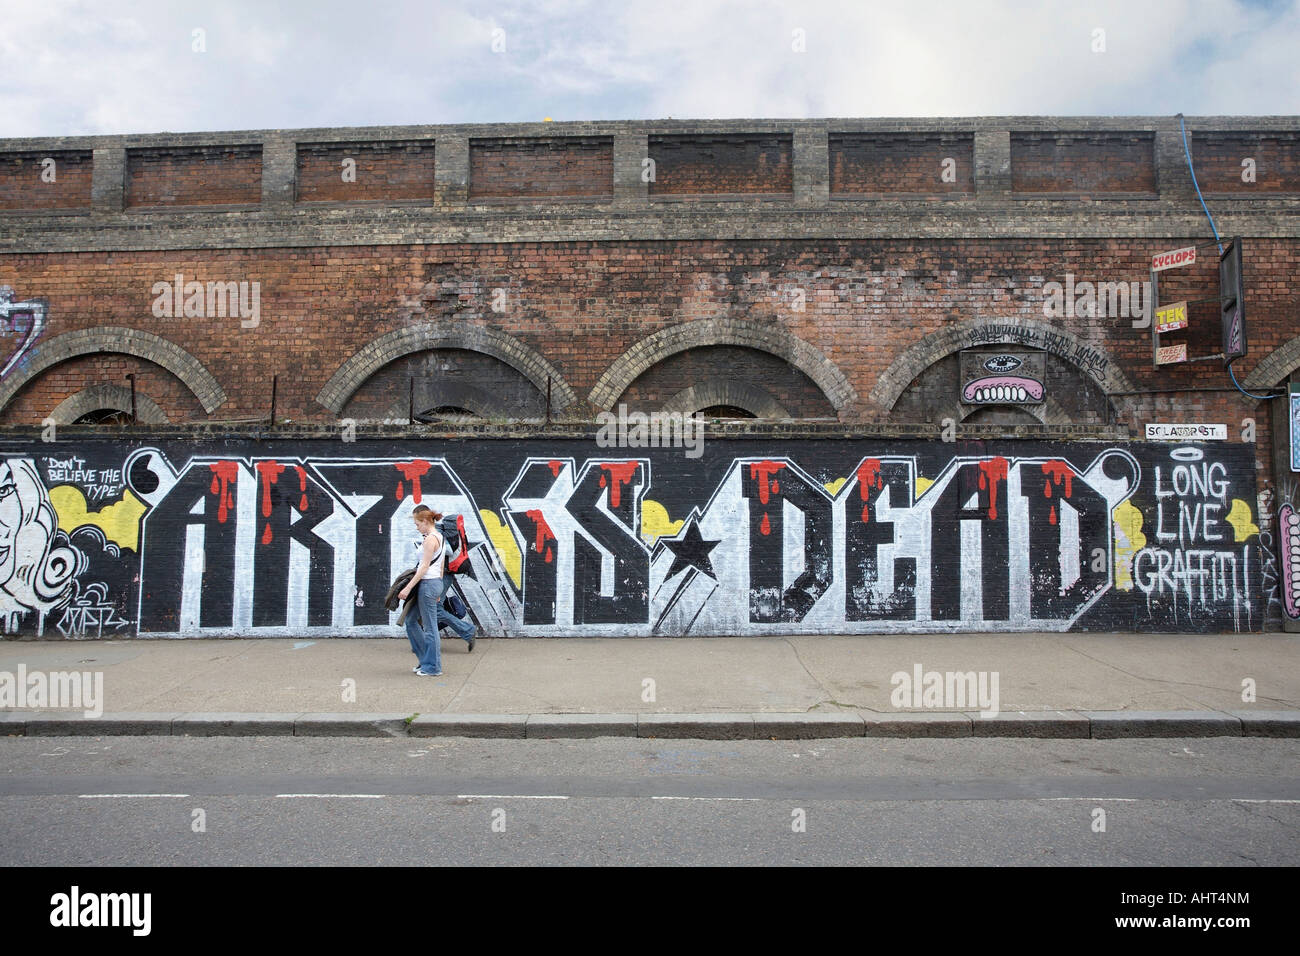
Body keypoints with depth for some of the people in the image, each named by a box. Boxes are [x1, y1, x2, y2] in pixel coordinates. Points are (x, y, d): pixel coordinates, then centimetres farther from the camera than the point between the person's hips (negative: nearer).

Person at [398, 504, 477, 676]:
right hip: (437, 582, 10)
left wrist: (408, 588, -18)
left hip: (428, 584, -10)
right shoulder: (438, 536, 14)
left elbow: (424, 567, -19)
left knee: (429, 627, -1)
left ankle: (432, 667, 8)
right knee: (411, 620, 19)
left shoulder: (430, 539, -16)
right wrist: (439, 590, 23)